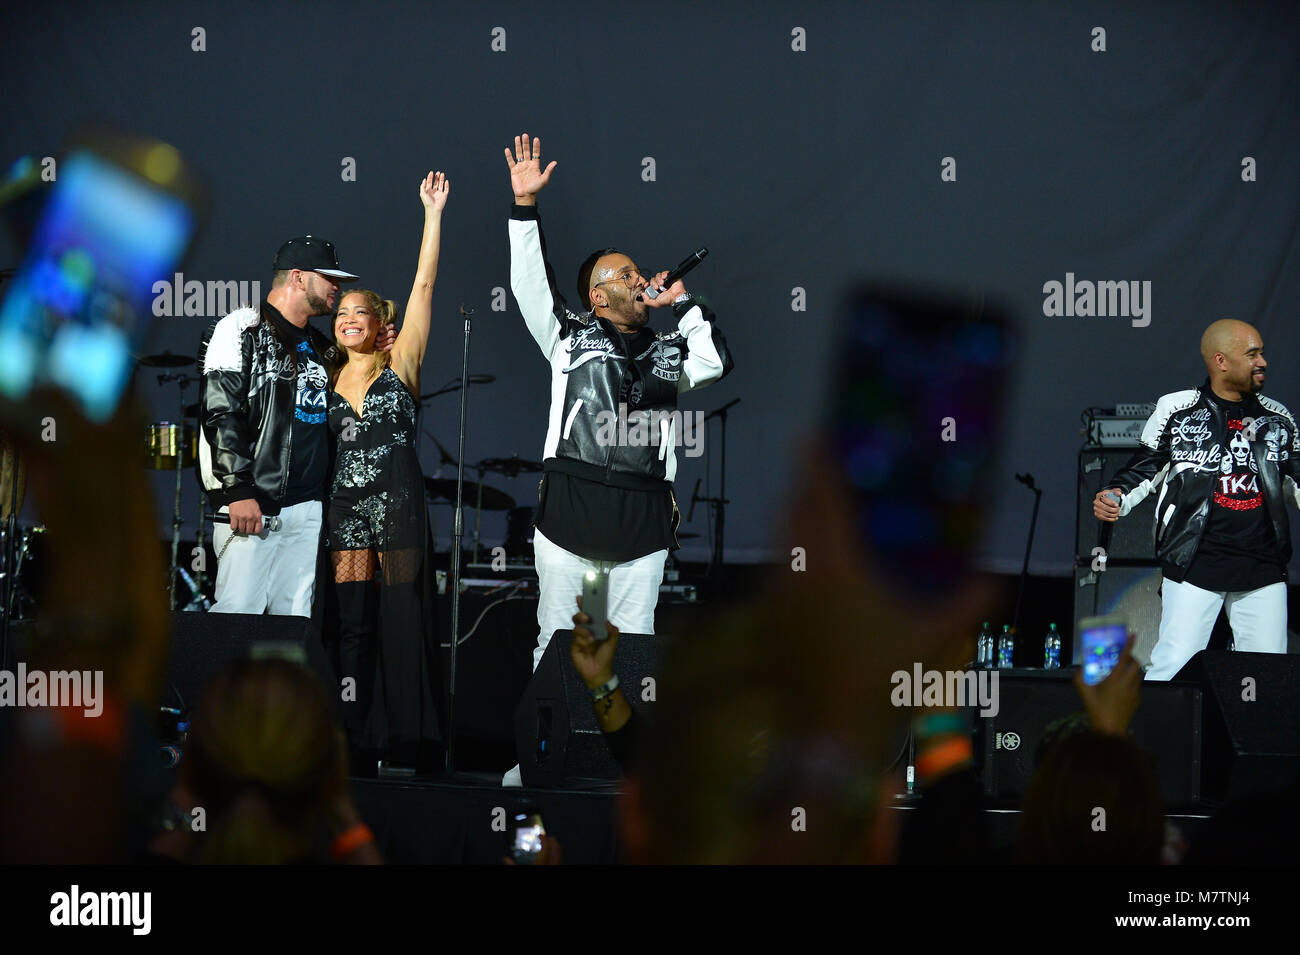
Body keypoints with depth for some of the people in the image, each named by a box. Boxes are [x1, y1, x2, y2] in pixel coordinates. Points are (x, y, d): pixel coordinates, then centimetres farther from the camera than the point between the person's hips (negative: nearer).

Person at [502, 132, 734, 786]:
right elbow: (529, 281, 3)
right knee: (555, 638, 1)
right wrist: (524, 205, -5)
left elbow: (716, 362, 2)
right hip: (570, 507, -2)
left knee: (633, 646, 3)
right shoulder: (570, 337, 10)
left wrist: (681, 303, 8)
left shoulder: (666, 352, 17)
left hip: (643, 513, 2)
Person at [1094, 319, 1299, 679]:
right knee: (1174, 664, -12)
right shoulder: (1176, 410, 4)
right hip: (1195, 564, -4)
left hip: (1263, 568, 4)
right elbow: (1144, 470, 7)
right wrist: (1115, 500, -11)